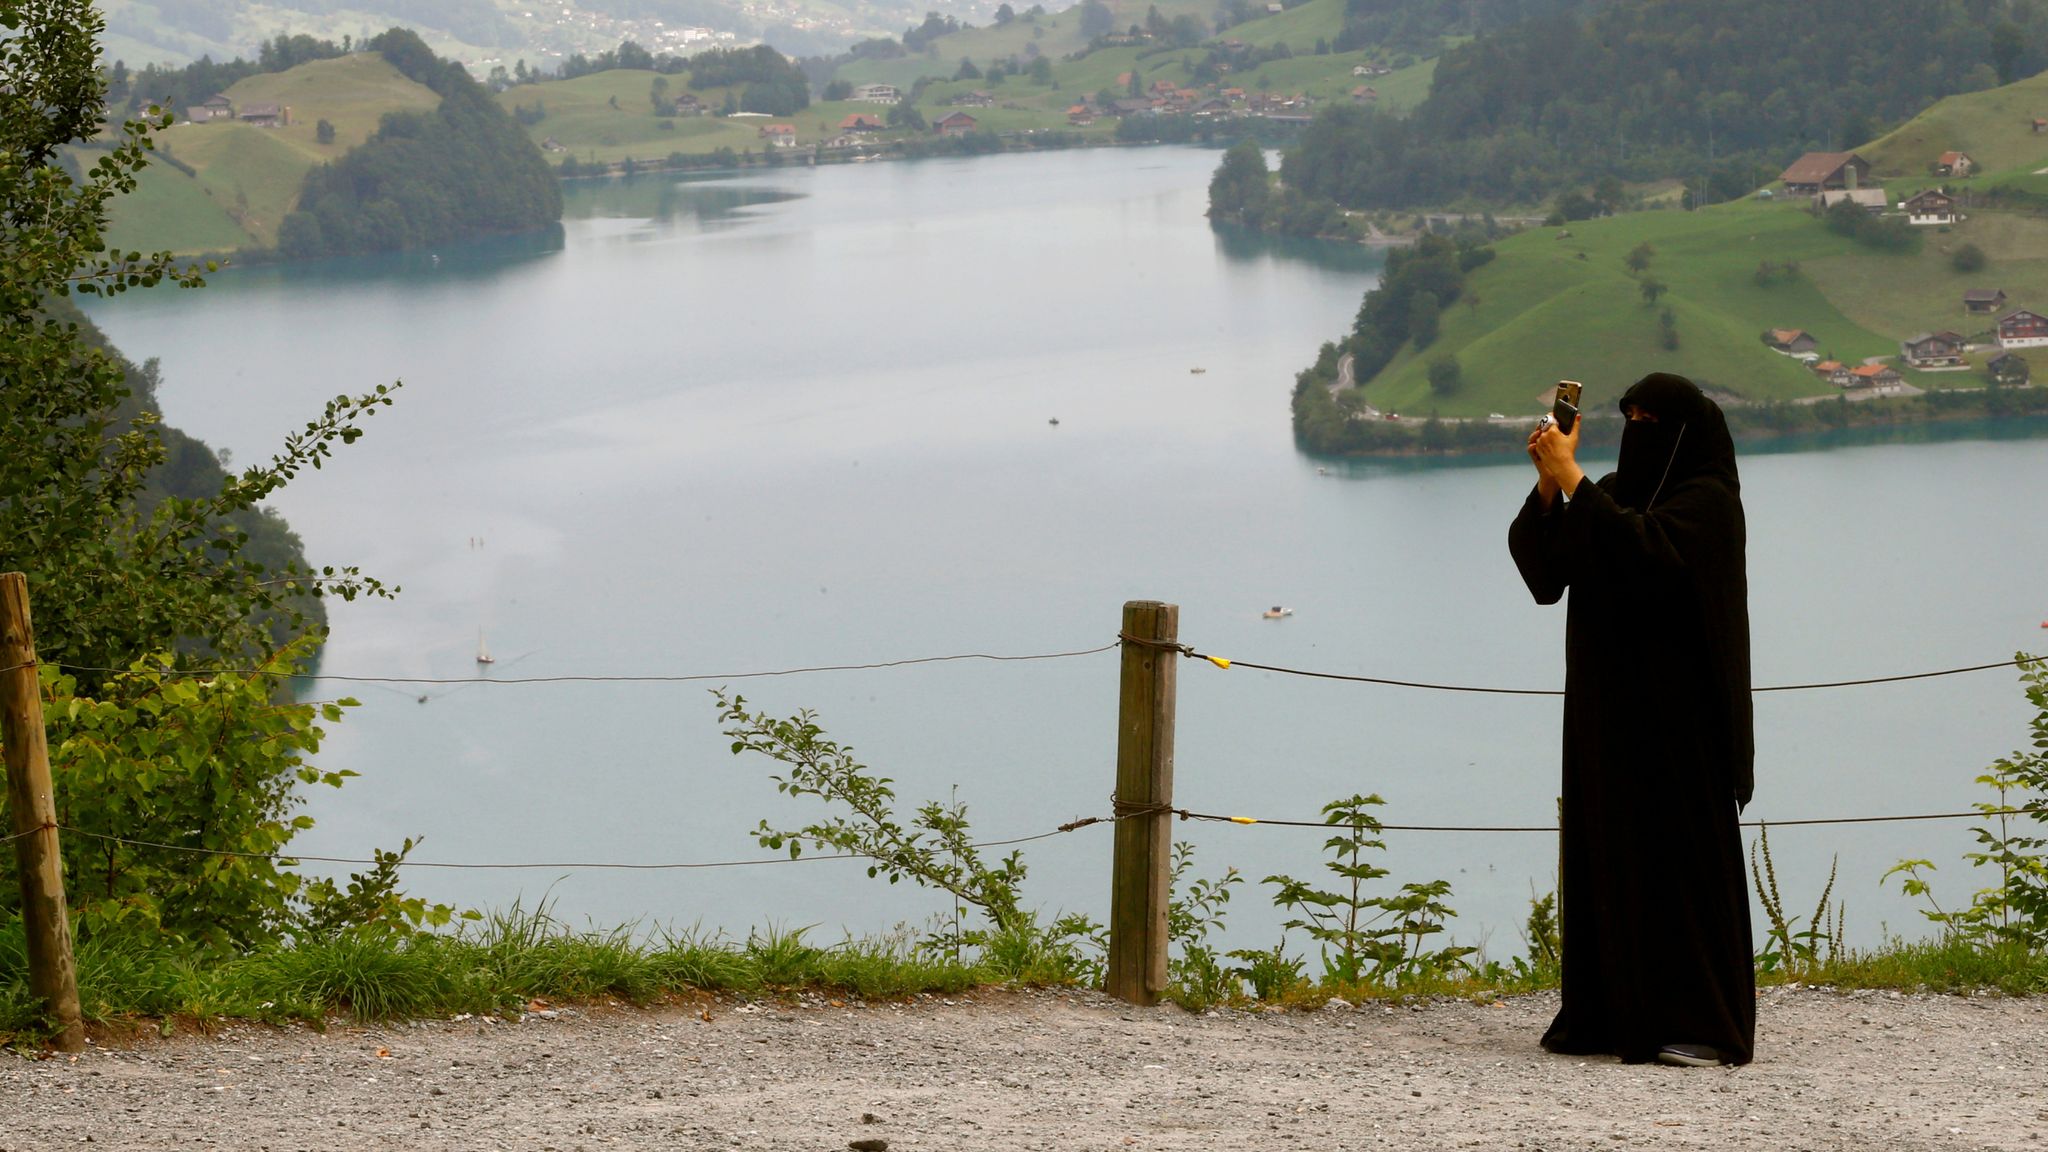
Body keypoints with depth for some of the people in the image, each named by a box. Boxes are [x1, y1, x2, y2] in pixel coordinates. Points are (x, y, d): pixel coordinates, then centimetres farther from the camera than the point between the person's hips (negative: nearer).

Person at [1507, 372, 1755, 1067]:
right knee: (1604, 851, 7)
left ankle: (1702, 1026, -7)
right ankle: (1615, 1014, 12)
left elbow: (1643, 551, -26)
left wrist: (1574, 480, -24)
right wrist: (1550, 486, -10)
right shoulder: (1616, 493, 14)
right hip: (1607, 706, 8)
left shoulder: (1707, 498, -8)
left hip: (1675, 708, -8)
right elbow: (1542, 564, 5)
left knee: (1679, 855, -8)